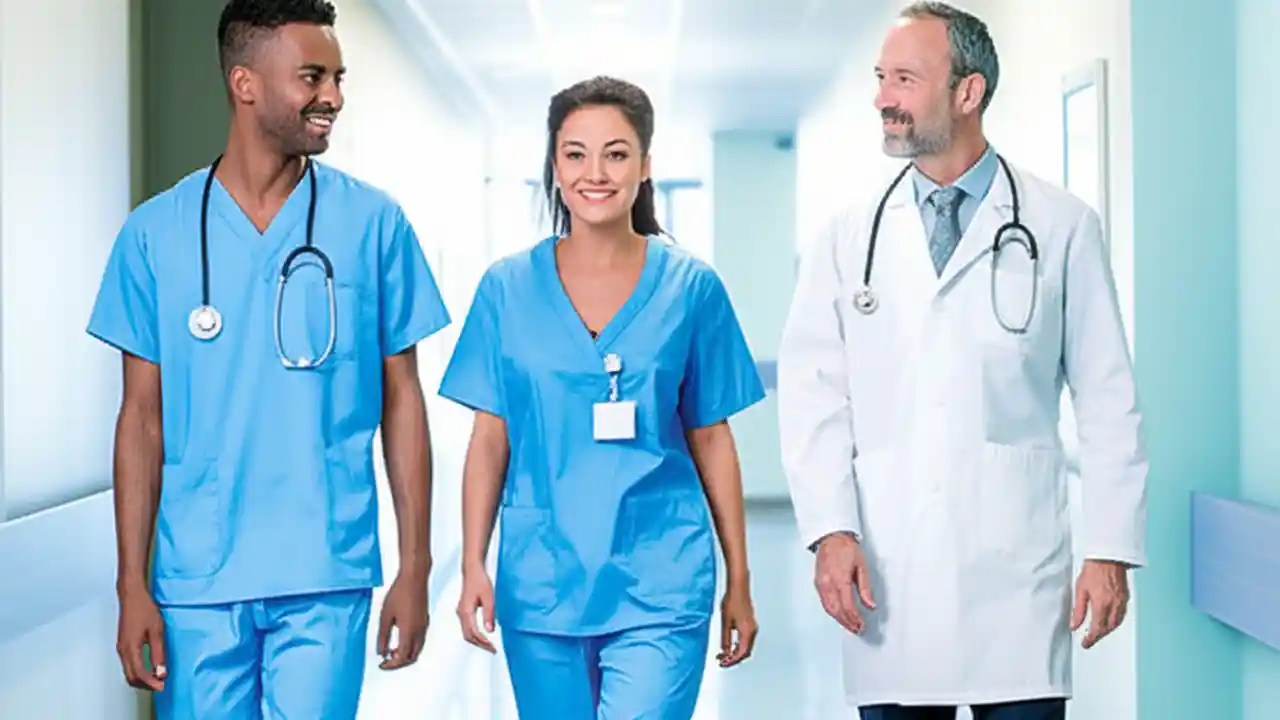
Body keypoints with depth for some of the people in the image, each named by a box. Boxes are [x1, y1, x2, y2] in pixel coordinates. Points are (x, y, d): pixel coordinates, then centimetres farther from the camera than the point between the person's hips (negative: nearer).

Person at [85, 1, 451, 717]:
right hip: (196, 582, 1)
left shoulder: (373, 222, 1)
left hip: (326, 578, -1)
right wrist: (133, 584, 1)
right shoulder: (157, 232, 2)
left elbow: (402, 400, 4)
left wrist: (415, 569, 1)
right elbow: (144, 417, 5)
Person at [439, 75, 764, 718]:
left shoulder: (691, 287, 2)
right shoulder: (508, 288, 4)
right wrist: (474, 565, -1)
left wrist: (739, 580, 6)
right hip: (541, 580, 2)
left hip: (659, 582, -2)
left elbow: (711, 440, 6)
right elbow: (490, 440, 6)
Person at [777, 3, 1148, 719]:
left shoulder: (1062, 226, 3)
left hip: (1016, 576, -1)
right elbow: (813, 393, 4)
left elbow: (1108, 398, 3)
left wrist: (1112, 549, -1)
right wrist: (831, 532, -7)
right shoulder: (850, 237, 8)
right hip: (890, 580, 2)